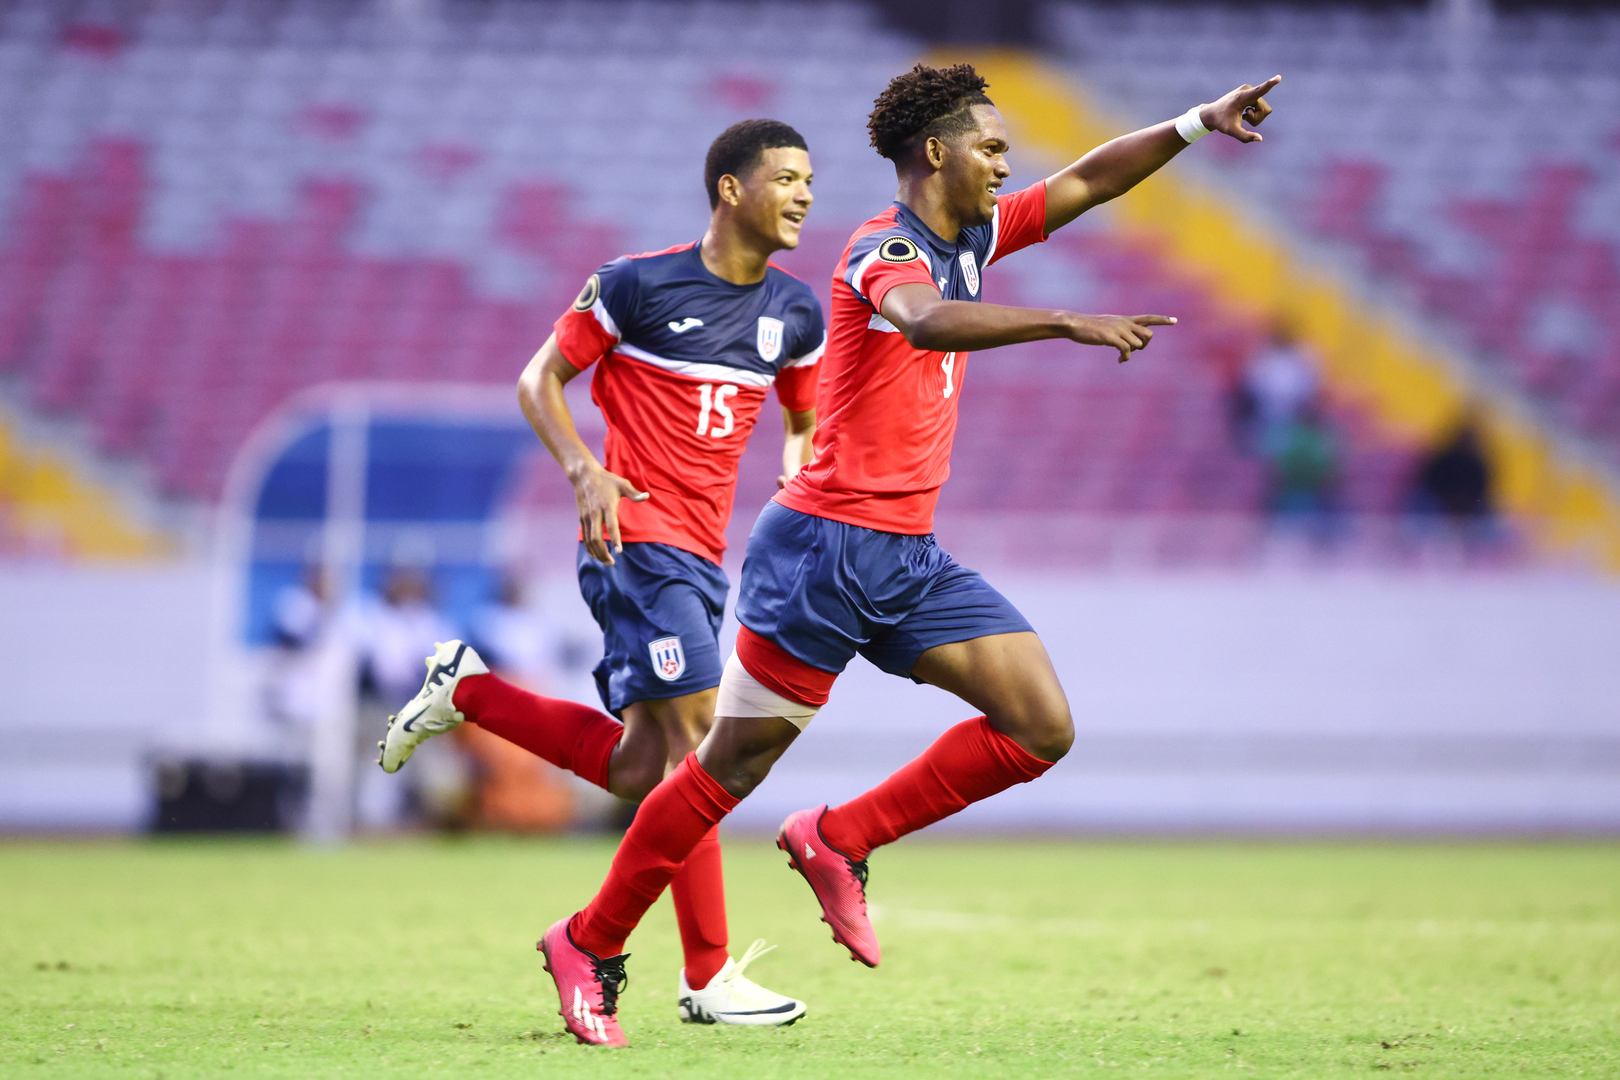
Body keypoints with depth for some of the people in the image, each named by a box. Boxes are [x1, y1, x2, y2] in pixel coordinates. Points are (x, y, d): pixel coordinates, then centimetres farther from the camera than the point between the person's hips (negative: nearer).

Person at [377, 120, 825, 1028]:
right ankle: (709, 979, -14)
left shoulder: (797, 314, 9)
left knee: (638, 769, 5)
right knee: (694, 733, -16)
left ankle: (467, 691, 26)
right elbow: (540, 380, 0)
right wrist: (585, 469, -16)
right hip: (637, 533, -7)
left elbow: (802, 426, 24)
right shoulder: (638, 284, -7)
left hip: (704, 554, 7)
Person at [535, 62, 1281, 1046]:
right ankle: (590, 945, 11)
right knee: (736, 764, -3)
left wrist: (1197, 124, 9)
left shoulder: (970, 240, 13)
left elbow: (1087, 181, 20)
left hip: (910, 559, 8)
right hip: (826, 547, -8)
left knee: (1043, 727, -4)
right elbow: (927, 321, -36)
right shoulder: (884, 251, -13)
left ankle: (840, 840, 5)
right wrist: (1070, 324, -45)